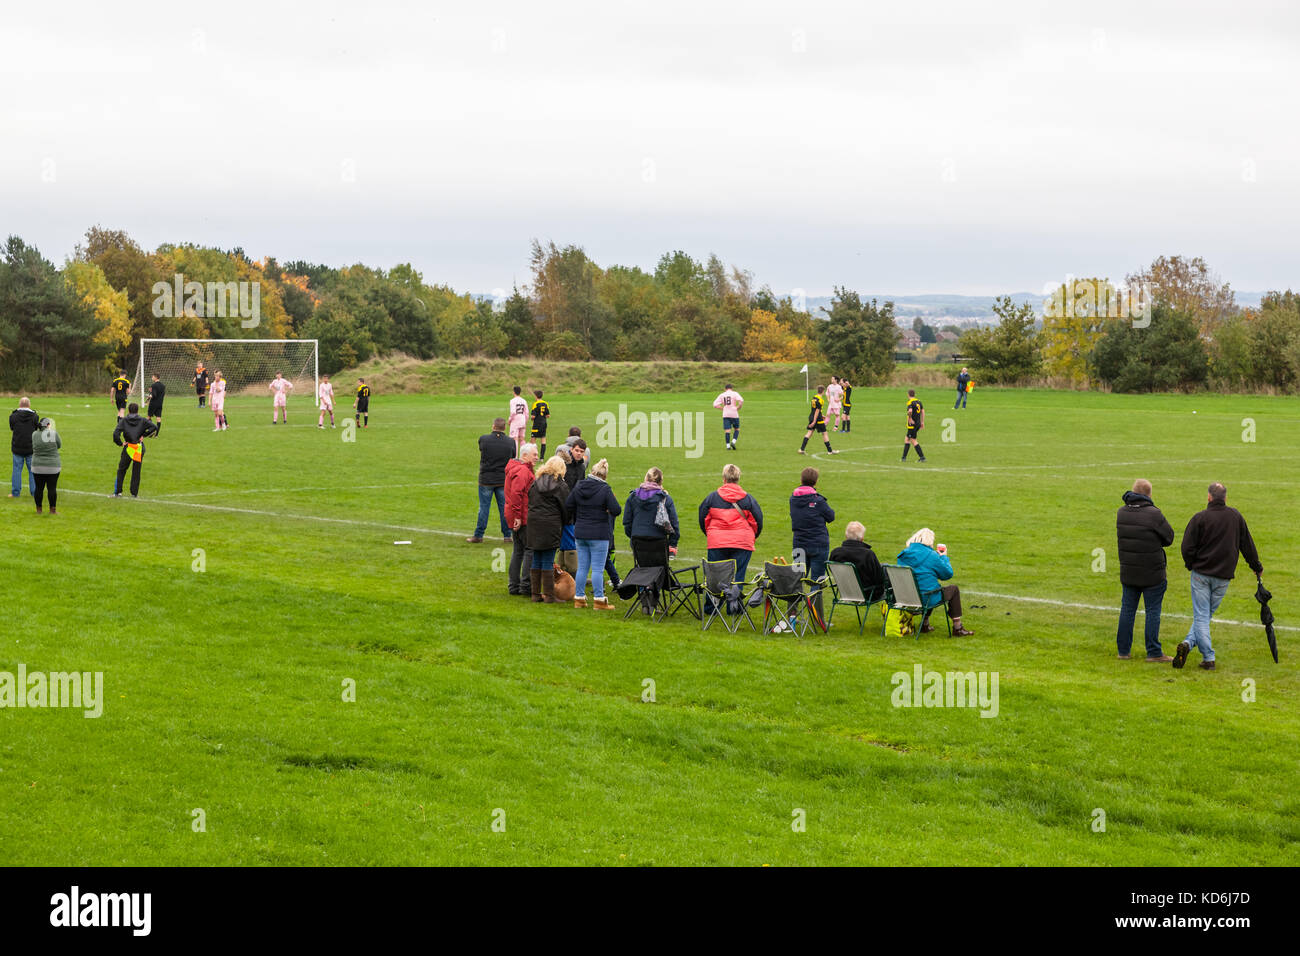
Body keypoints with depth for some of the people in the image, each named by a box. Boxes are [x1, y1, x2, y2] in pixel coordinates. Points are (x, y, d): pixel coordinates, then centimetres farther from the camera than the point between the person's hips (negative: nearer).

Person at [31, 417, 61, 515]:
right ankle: (52, 510, 6)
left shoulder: (35, 434, -3)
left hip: (38, 467, 2)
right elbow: (59, 445, 3)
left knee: (39, 488, 9)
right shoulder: (54, 433, -9)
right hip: (53, 466, -2)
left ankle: (38, 509, 14)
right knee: (52, 488, 3)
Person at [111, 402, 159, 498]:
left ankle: (117, 492, 7)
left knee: (121, 469, 11)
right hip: (140, 449, 1)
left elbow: (116, 434, -12)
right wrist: (144, 435, -2)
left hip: (128, 448, -1)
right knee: (136, 471, 9)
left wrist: (120, 443, 0)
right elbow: (154, 427, -8)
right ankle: (134, 493, 9)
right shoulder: (142, 421, 2)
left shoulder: (123, 421, 0)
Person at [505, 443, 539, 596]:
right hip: (523, 518, -11)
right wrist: (518, 516, -24)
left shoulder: (518, 468, 18)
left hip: (515, 518, 11)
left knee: (518, 550, 14)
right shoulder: (522, 471, -16)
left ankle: (514, 586, 17)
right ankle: (525, 586, -7)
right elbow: (516, 494, -24)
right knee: (530, 550, -6)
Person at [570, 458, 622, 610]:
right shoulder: (604, 489, -14)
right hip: (599, 534, -5)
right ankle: (599, 600, 0)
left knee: (582, 567, 12)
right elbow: (616, 510, -16)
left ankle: (579, 598, 16)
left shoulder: (578, 486, 2)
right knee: (598, 568, -1)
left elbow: (570, 506, 9)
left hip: (580, 533, 5)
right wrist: (607, 511, 6)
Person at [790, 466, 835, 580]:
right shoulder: (818, 501, -14)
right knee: (817, 580, -1)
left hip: (799, 544, 5)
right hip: (818, 544, -5)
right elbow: (831, 517, -2)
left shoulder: (793, 499, 1)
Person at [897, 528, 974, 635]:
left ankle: (925, 625, 37)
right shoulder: (931, 555, -14)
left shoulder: (903, 554, 5)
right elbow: (948, 574, -5)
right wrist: (944, 557, 11)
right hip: (927, 600, -7)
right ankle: (957, 628, 18)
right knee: (954, 589, 17)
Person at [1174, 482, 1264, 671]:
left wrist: (1190, 564, 9)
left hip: (1201, 573, -2)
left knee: (1201, 616, 1)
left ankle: (1208, 658, -8)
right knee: (1207, 614, 13)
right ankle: (1189, 643, -3)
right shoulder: (1236, 517, 1)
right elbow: (1247, 544, 10)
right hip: (1223, 576, 3)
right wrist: (1257, 567, 22)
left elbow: (1187, 547, -10)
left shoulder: (1199, 518, -10)